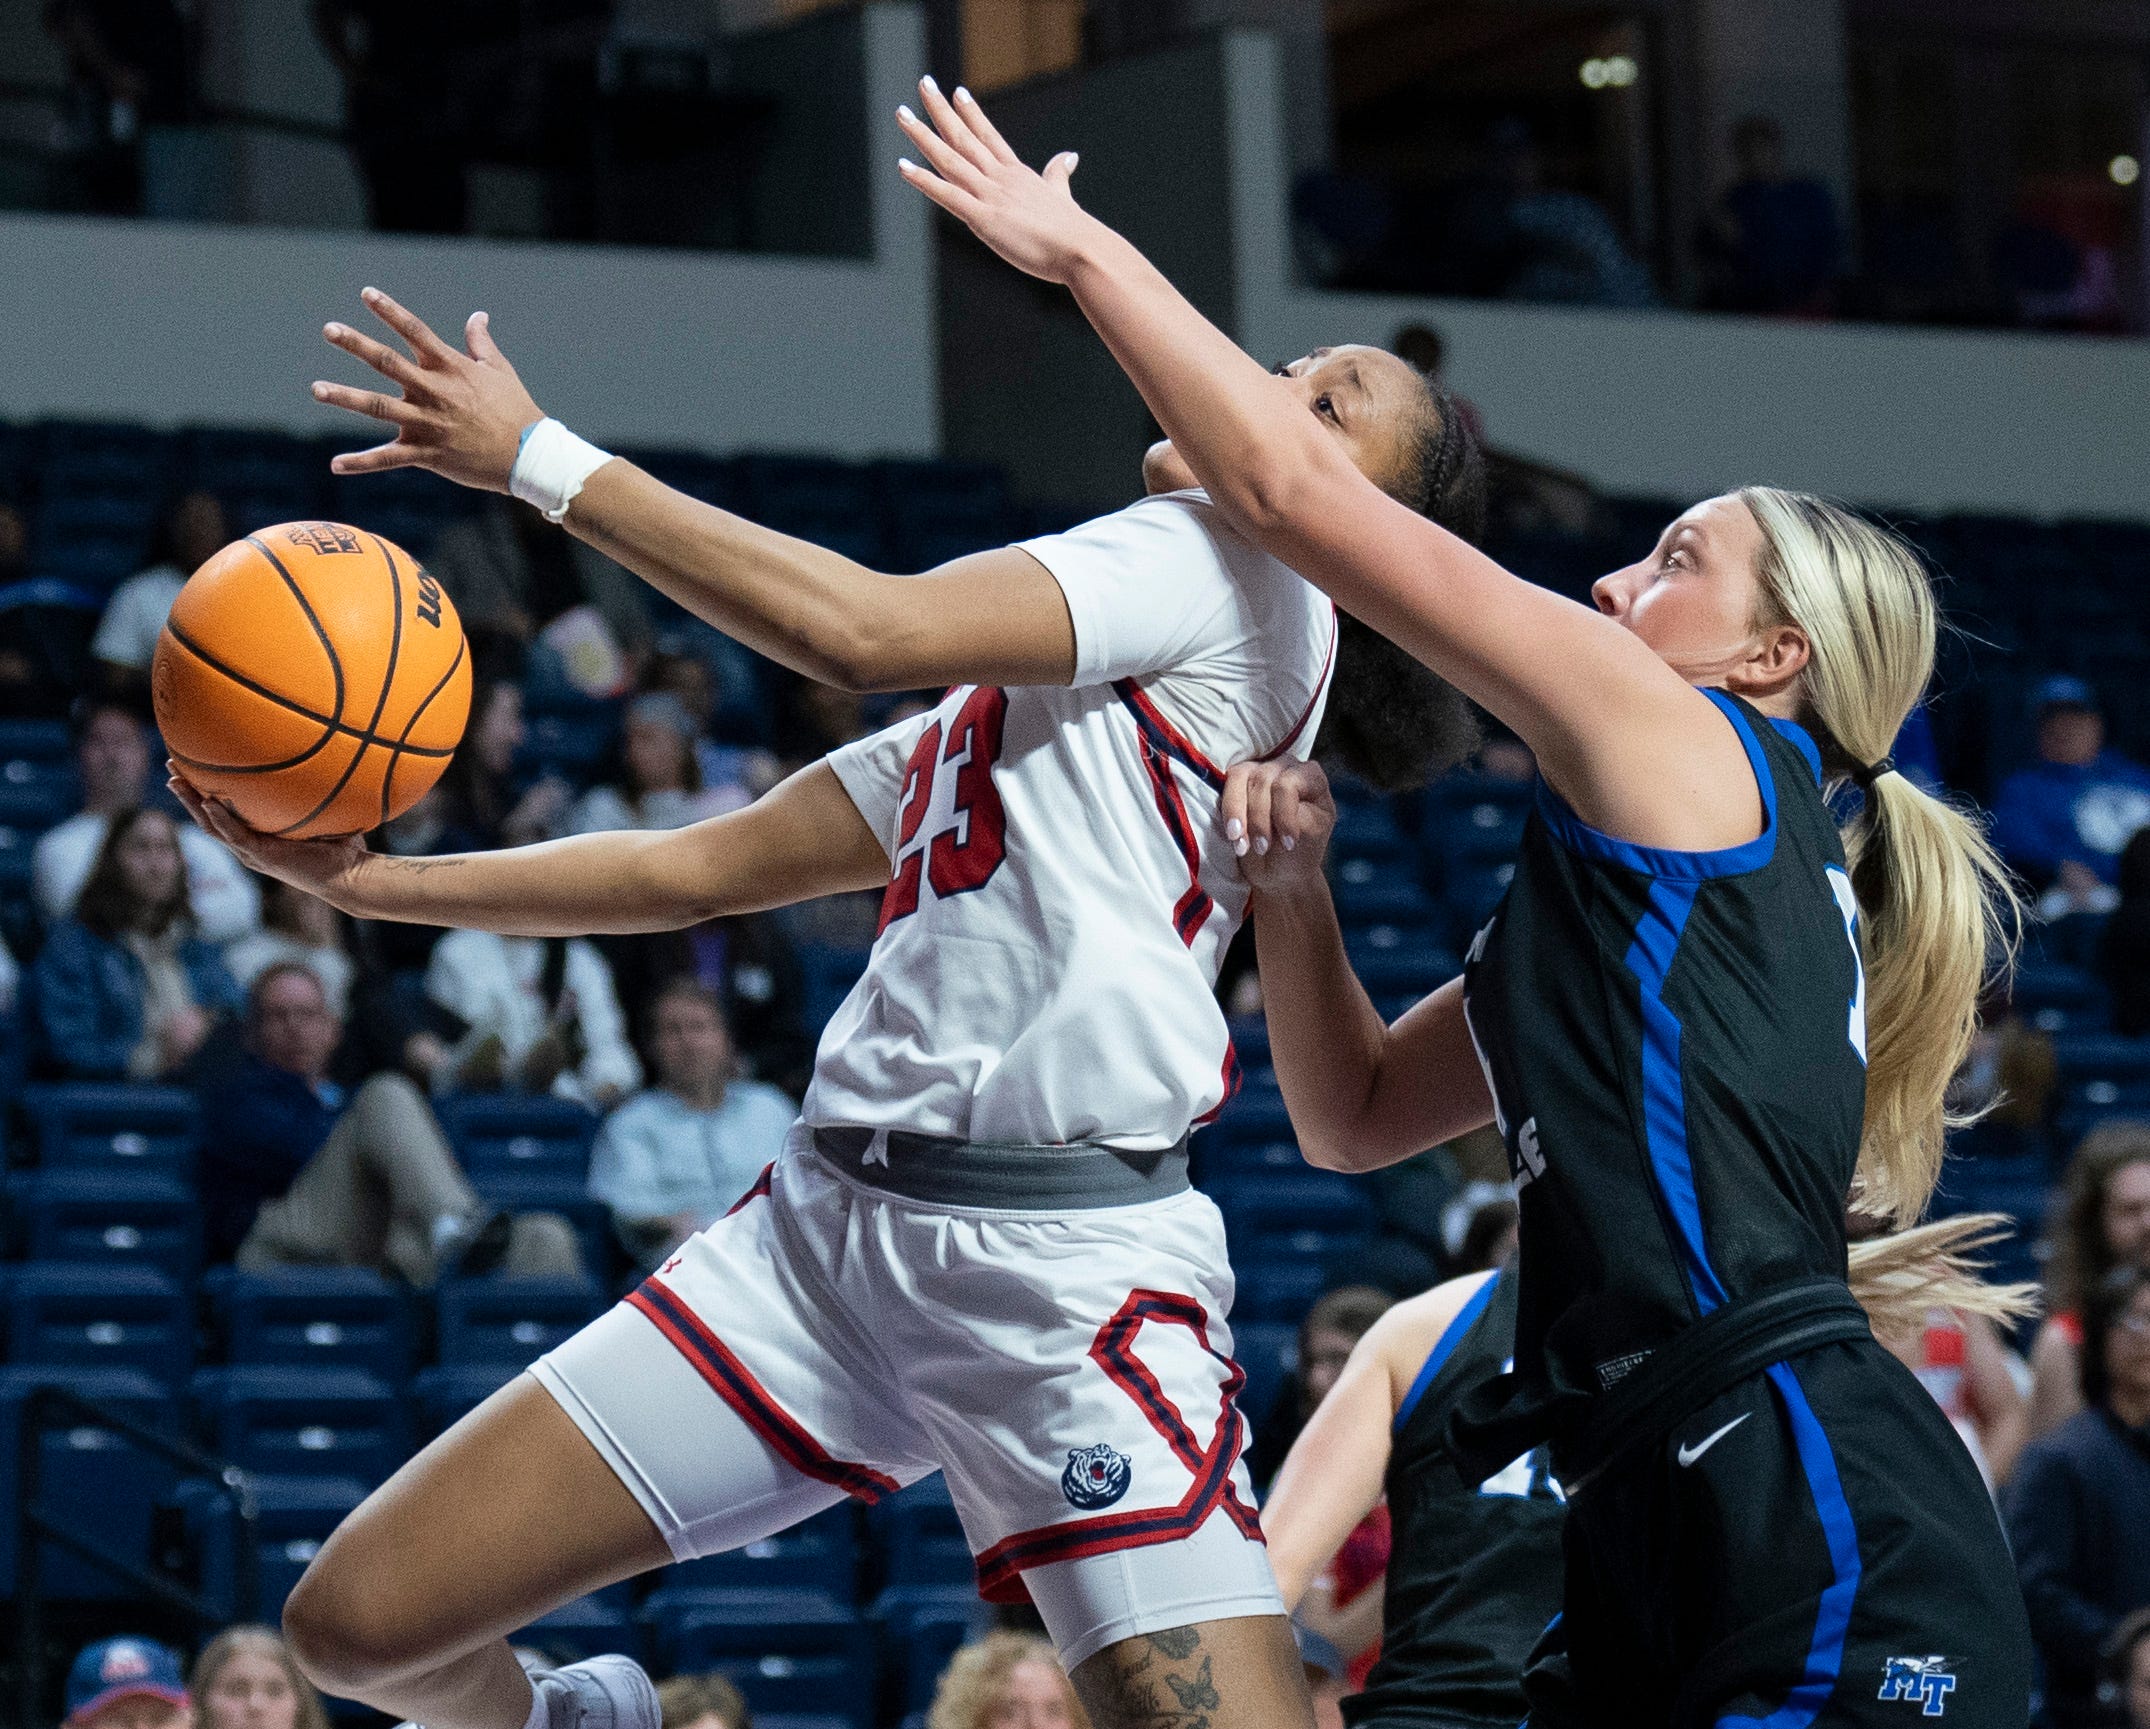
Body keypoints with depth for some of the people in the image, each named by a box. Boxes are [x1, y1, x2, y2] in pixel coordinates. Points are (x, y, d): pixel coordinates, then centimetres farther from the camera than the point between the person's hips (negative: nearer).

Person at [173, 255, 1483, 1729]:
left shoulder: (1247, 563, 0)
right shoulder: (1034, 680, 26)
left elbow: (860, 629, -12)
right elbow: (702, 870, 28)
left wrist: (542, 457, -6)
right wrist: (367, 878, 19)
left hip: (1062, 1264, -7)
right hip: (830, 1218, 7)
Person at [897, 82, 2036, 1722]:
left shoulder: (1688, 748, -1)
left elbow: (1291, 484, -1)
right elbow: (1355, 1114, 29)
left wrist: (1077, 243, 8)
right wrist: (1292, 881, 13)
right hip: (1681, 1543, 9)